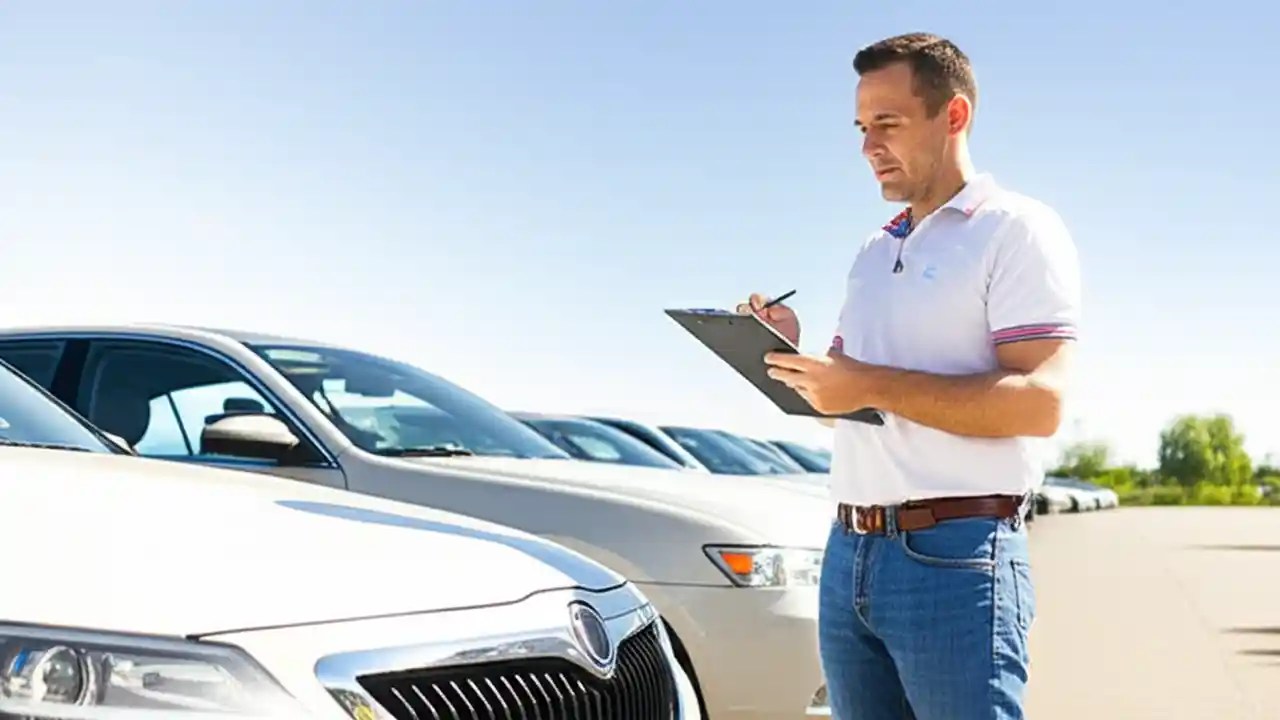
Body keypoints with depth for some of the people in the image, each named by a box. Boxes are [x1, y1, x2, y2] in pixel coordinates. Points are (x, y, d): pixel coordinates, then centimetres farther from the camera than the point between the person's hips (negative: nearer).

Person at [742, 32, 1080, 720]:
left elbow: (1040, 401, -16)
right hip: (848, 552, 7)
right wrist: (797, 358, 1)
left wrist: (872, 385, -20)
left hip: (954, 555, -7)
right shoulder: (874, 252, 19)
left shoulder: (1017, 230, -4)